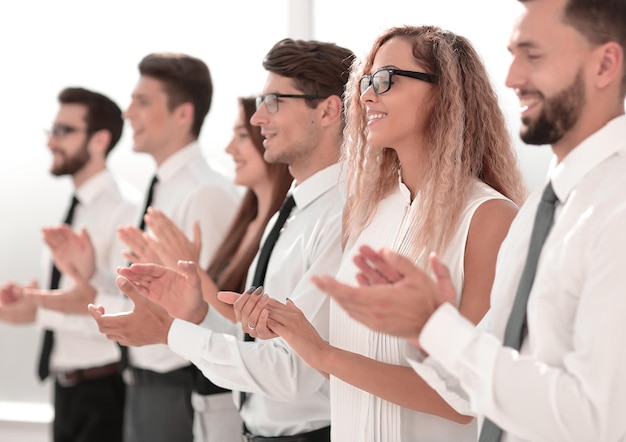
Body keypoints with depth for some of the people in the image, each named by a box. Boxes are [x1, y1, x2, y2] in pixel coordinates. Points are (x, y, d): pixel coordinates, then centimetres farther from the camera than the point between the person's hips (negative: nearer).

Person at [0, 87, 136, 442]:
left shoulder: (124, 209, -15)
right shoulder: (73, 211, 11)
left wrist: (40, 311, -20)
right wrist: (31, 297, 1)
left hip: (105, 390, -8)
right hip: (67, 385, 8)